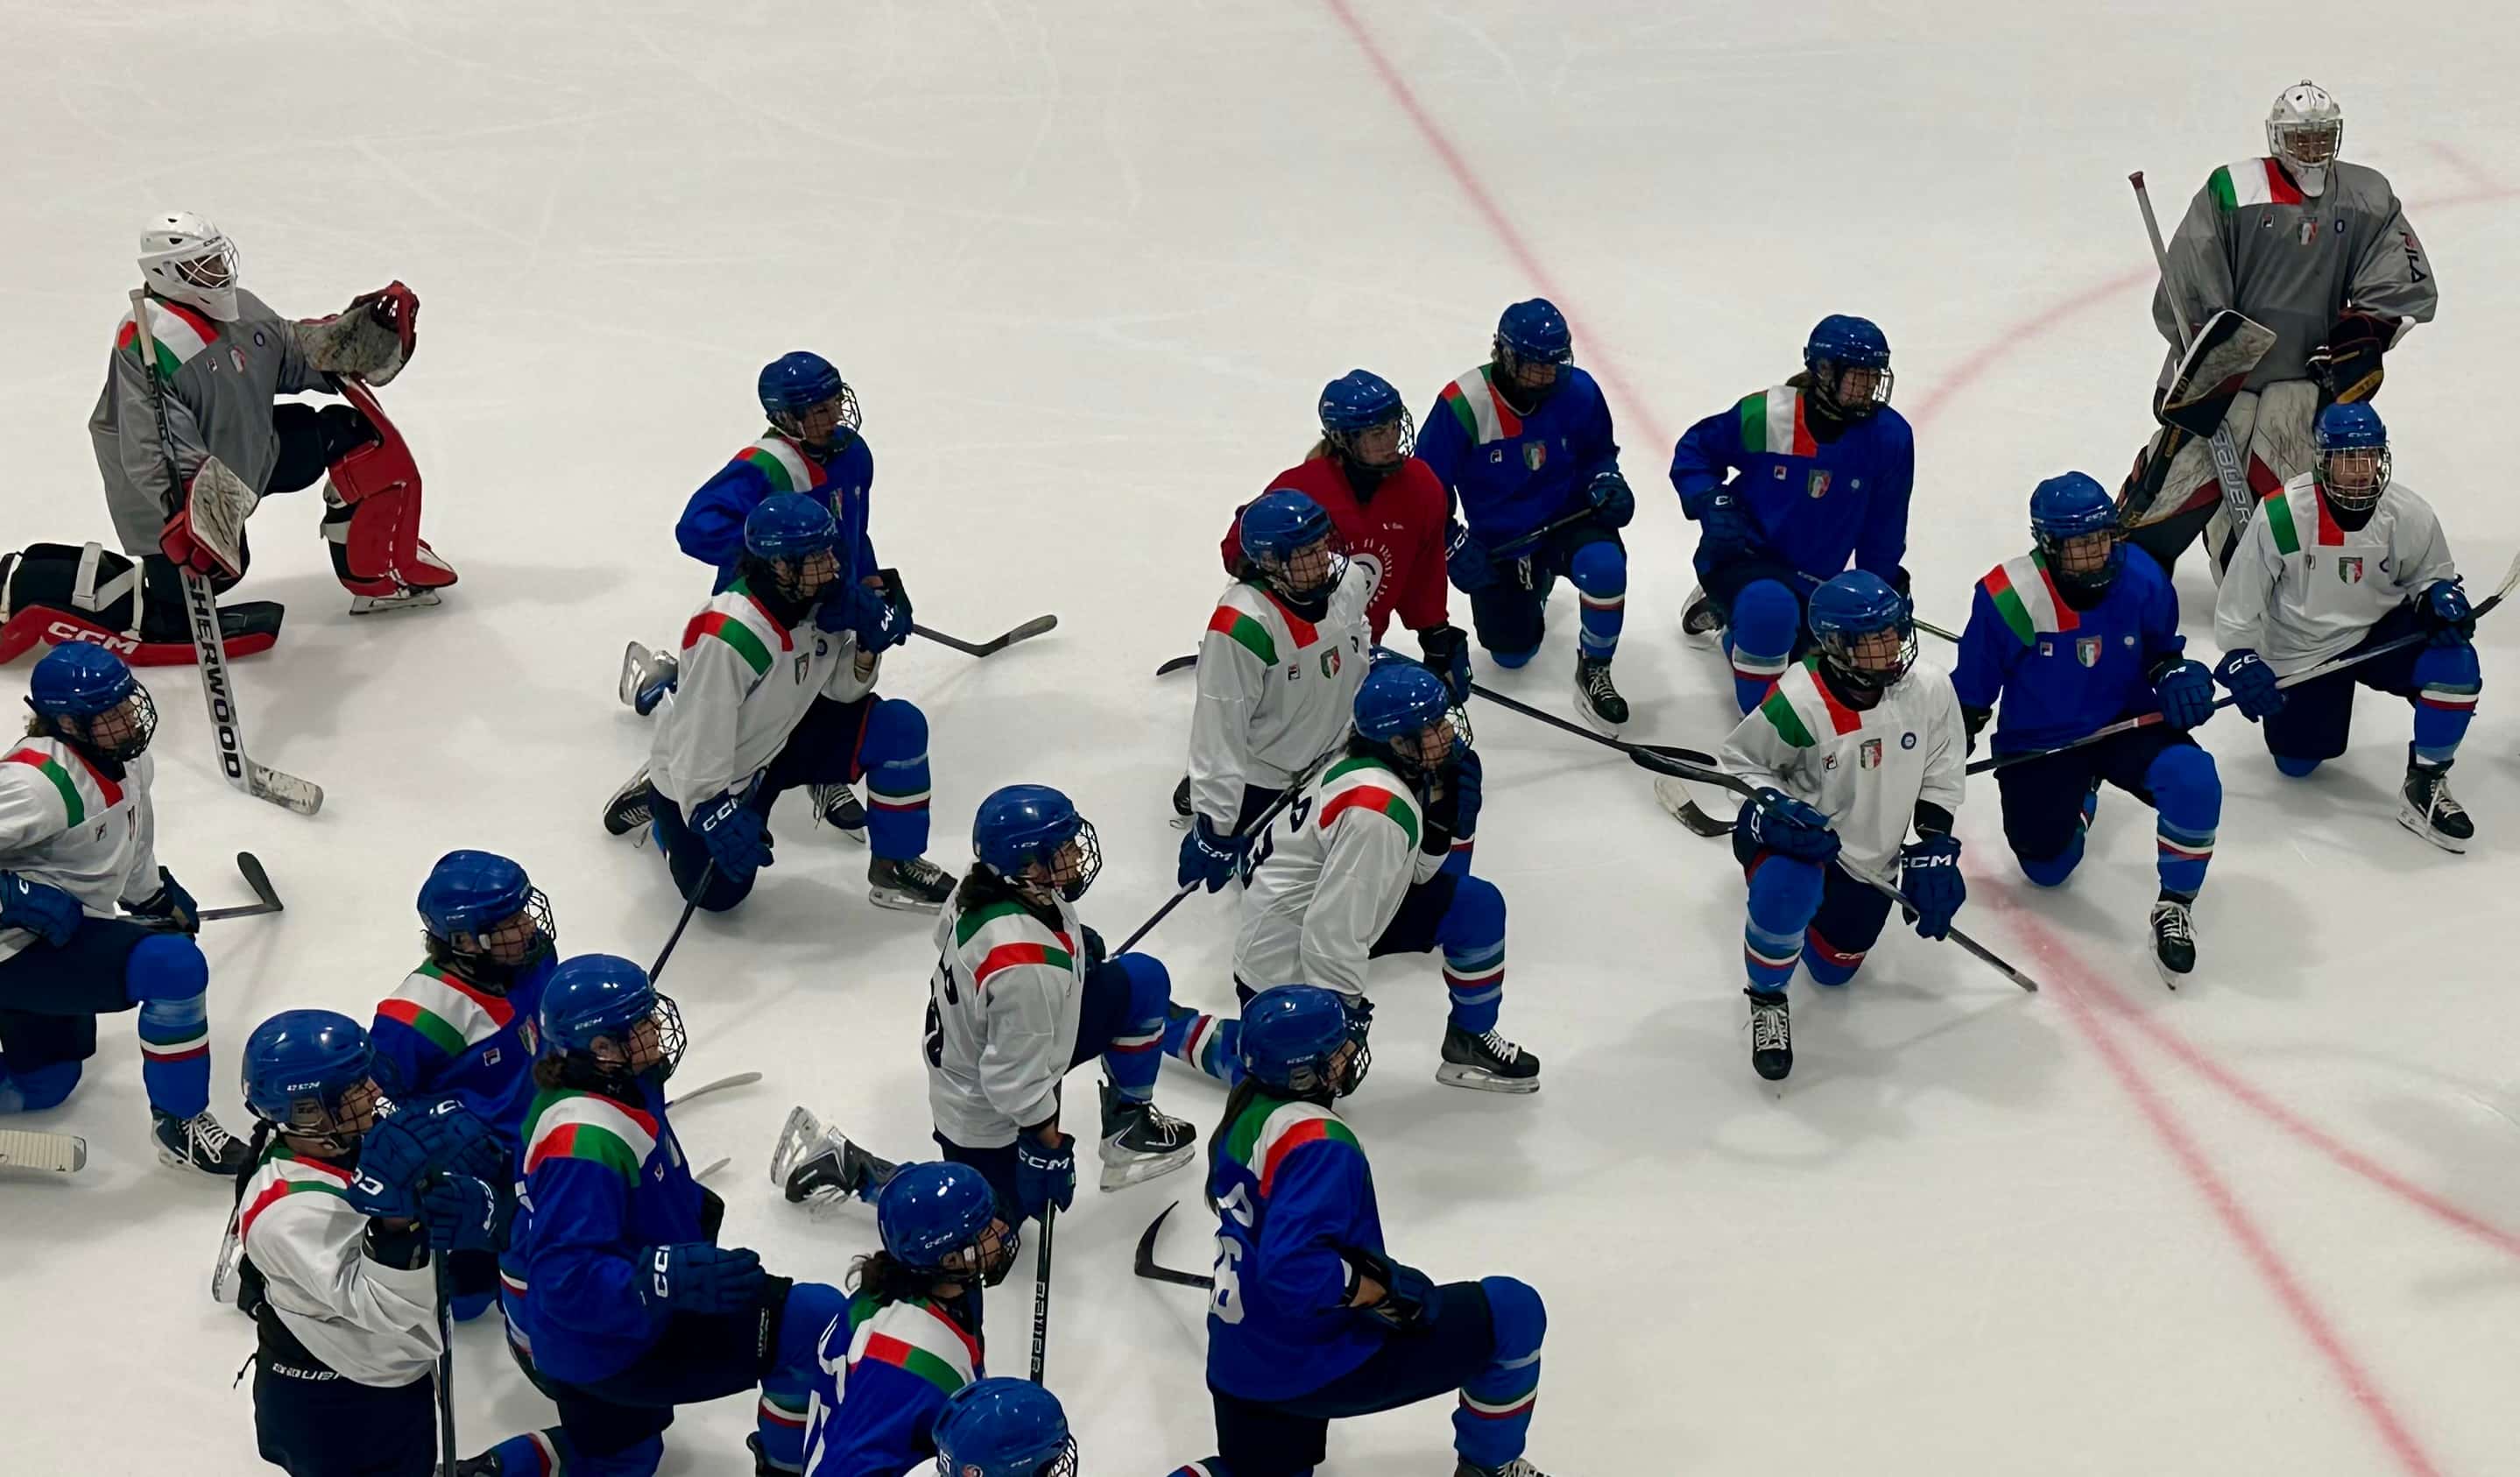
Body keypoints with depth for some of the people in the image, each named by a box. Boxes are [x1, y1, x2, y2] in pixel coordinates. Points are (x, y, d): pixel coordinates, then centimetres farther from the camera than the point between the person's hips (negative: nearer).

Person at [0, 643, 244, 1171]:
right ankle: (180, 1125, -10)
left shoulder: (128, 759, 2)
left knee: (43, 1084, 27)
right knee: (175, 966, -25)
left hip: (59, 936, 11)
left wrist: (155, 897, 27)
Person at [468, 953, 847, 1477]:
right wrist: (672, 1280, -44)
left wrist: (691, 1203, 13)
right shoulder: (585, 1143, -31)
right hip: (598, 1349, -11)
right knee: (817, 1322, -17)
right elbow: (569, 1282, -36)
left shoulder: (620, 1088, 0)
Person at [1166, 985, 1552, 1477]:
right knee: (1514, 1315, 0)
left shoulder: (1245, 1106, 3)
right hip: (1310, 1365, -9)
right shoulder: (1318, 1145, -26)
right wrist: (1386, 1289, -20)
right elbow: (1296, 1272, -34)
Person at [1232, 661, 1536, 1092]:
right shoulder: (1377, 812, -32)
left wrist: (1442, 813, -10)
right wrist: (1343, 1014, -20)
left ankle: (1470, 1041, 18)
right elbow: (1331, 931, -32)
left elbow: (1413, 873, 6)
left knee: (1477, 905, 1)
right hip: (1287, 957, -9)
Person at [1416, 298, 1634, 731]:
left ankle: (1594, 670, -9)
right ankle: (1536, 586, 43)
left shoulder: (1579, 392, -13)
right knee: (1511, 653, 7)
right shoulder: (1462, 406, -21)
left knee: (1603, 565, -35)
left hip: (1567, 520, 0)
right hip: (1498, 540, 0)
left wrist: (1606, 483, -15)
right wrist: (1453, 546, -18)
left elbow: (1598, 453, 7)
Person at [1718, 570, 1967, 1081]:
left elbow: (1940, 776, -2)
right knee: (1786, 896, -39)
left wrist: (1933, 852, -8)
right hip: (1798, 831, -5)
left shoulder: (1930, 691, -18)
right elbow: (1741, 762, -13)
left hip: (1872, 854, 5)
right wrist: (1772, 810, -30)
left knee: (1834, 968, 17)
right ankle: (1766, 998, -8)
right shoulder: (1797, 703, -30)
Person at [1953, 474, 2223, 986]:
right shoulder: (2006, 597, -21)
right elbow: (1972, 687, -7)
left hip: (2125, 724, 0)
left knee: (2193, 781, -30)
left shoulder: (2141, 579, -15)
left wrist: (2178, 677, -15)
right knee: (2047, 869, 4)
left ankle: (2175, 905, -9)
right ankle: (2079, 800, 41)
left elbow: (2162, 648, 7)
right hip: (2038, 742, 0)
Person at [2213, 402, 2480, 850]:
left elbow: (2430, 574, 4)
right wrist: (2241, 660, -20)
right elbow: (2239, 594, -13)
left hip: (2380, 635, 1)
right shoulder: (2282, 515, -22)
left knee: (2455, 663, -27)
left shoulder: (2409, 515, -15)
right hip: (2300, 654, -1)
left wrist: (2439, 597, -19)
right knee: (2297, 763, 4)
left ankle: (2424, 787, -12)